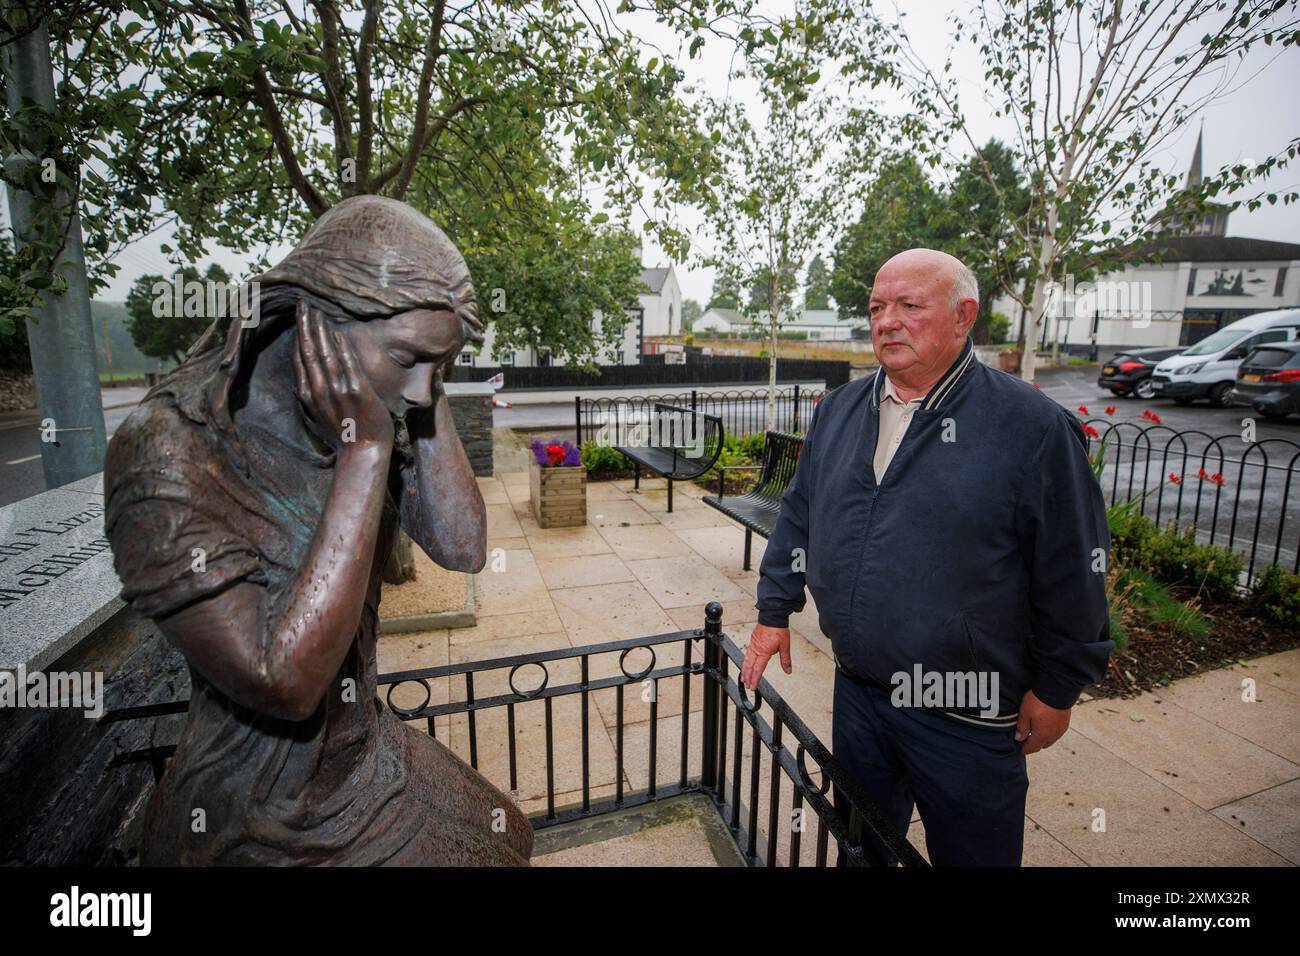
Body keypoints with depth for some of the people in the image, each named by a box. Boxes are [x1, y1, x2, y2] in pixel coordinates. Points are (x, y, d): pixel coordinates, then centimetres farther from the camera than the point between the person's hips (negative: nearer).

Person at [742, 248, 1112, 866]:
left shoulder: (1033, 426, -14)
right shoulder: (838, 411, 1)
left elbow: (1074, 574, -10)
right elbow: (797, 516, 9)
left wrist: (1057, 690, -4)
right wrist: (775, 613, 9)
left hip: (966, 716, -4)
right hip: (856, 692, 5)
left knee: (972, 853, 18)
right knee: (860, 845, 25)